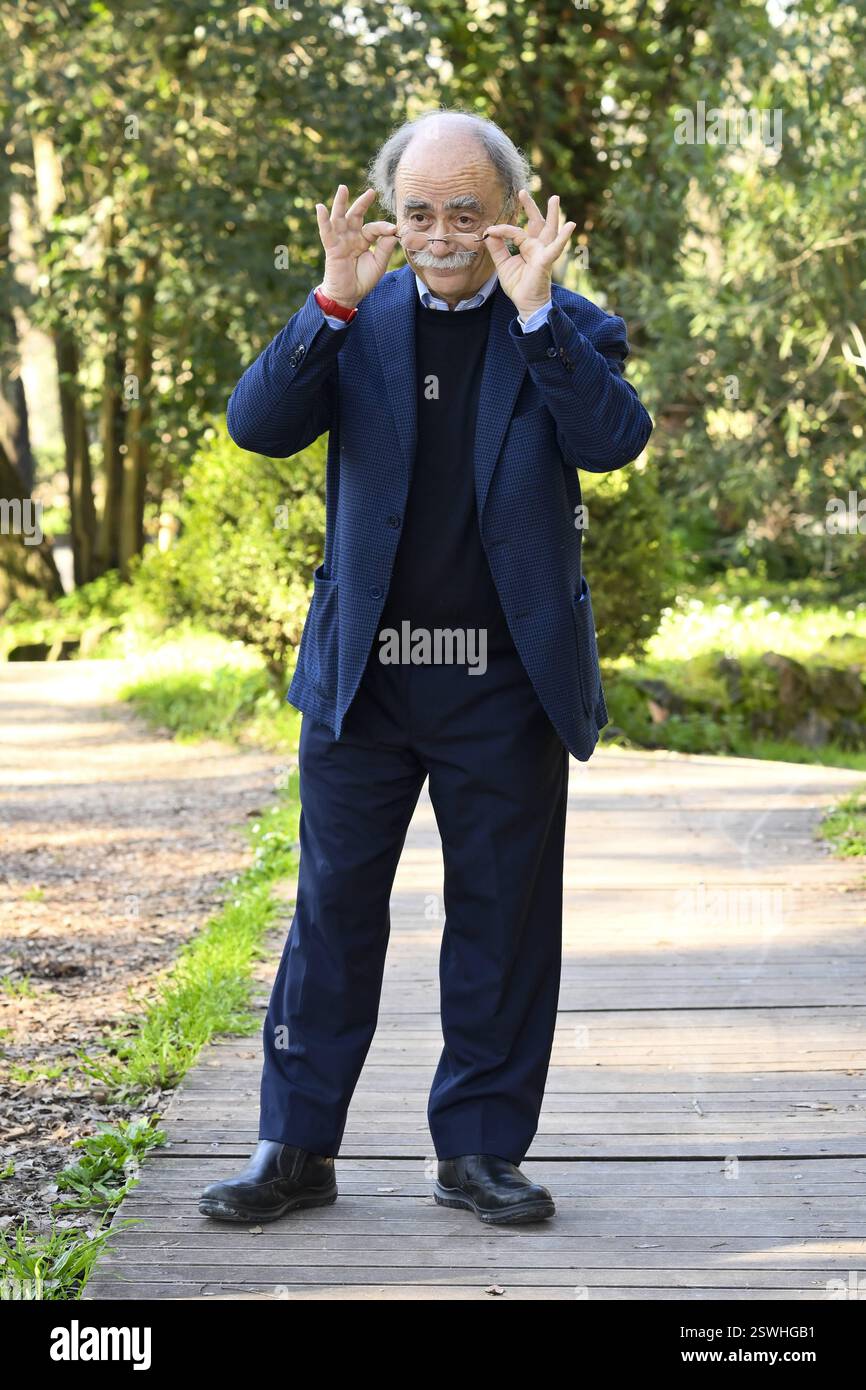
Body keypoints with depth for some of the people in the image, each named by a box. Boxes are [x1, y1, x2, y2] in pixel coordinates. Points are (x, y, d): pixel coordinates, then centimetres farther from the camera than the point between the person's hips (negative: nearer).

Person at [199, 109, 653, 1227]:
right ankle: (295, 1148, 16)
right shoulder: (357, 323, 6)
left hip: (507, 681, -1)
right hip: (362, 674, 1)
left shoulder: (568, 327, 3)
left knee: (503, 919, 7)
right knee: (332, 909, 6)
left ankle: (480, 1148, 20)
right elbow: (257, 425, -7)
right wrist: (334, 301, -16)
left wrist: (533, 311, -21)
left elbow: (615, 439, -15)